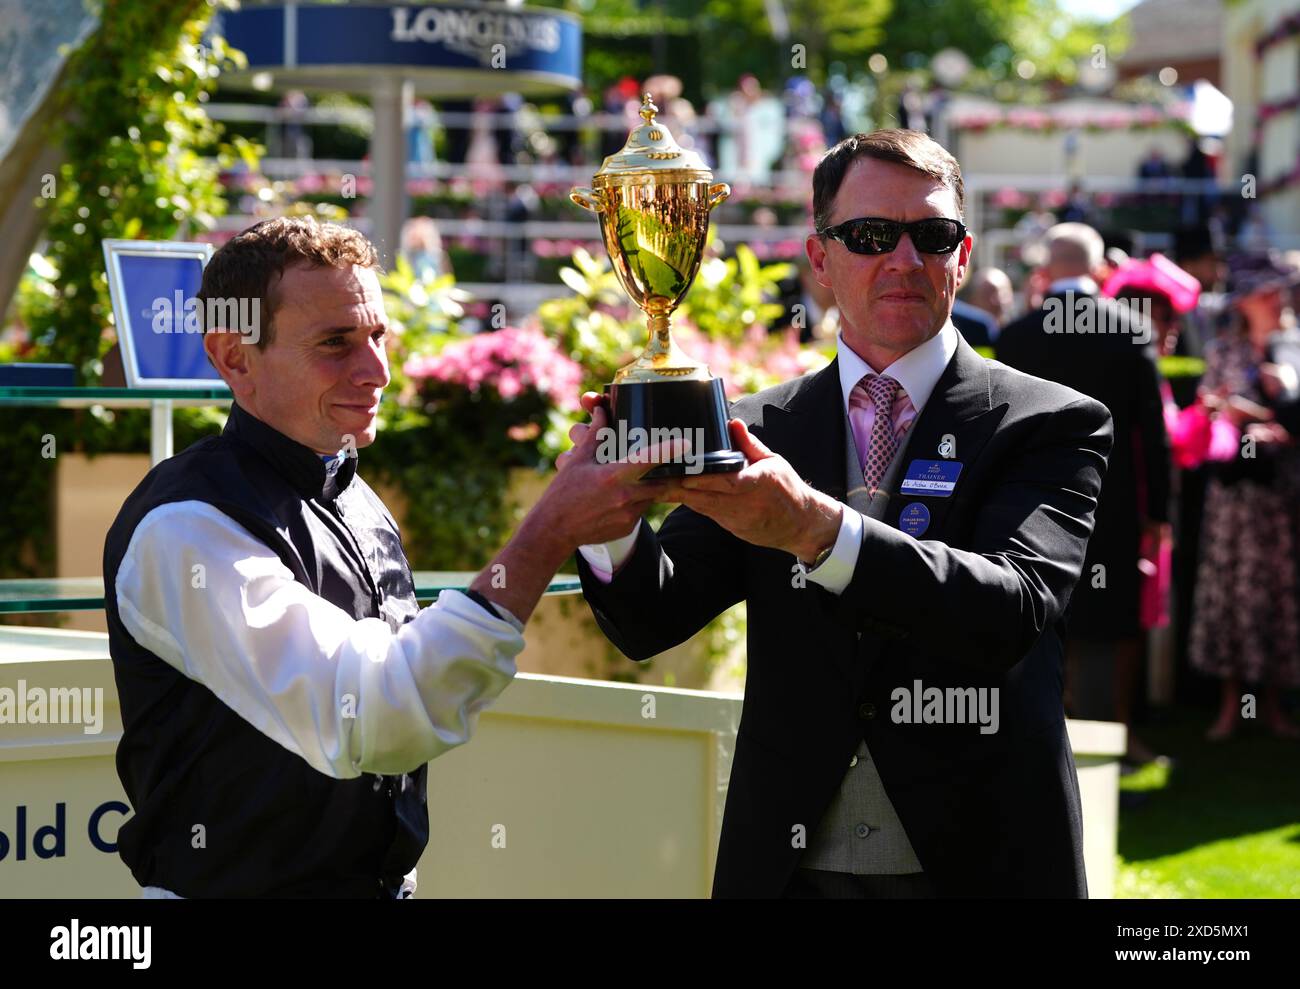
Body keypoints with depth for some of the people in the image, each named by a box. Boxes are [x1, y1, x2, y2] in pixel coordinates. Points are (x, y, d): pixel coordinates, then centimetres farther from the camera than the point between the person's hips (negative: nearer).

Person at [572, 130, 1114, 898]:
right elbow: (653, 619, -4)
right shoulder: (760, 431, 4)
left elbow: (1014, 607, -22)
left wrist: (816, 528, -34)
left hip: (975, 864, -2)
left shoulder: (1052, 425, -5)